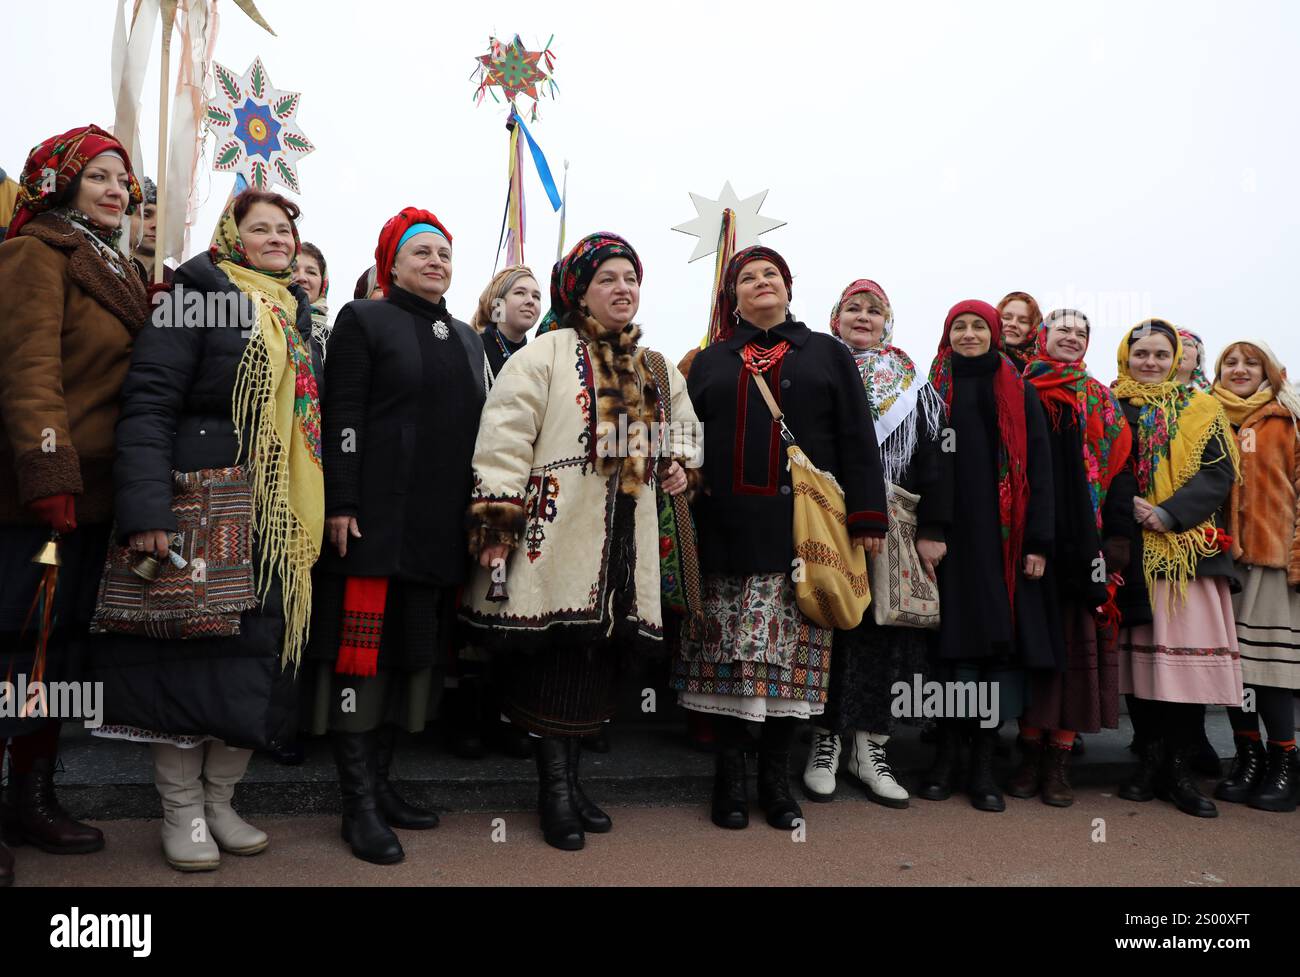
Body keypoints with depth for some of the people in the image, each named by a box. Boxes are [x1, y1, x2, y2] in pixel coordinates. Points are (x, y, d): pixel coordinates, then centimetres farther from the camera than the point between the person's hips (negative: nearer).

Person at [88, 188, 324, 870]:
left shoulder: (296, 315, 19)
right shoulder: (199, 297, -2)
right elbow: (148, 403, -11)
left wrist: (322, 514, 13)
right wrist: (144, 506, -22)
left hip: (280, 519, 6)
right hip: (204, 507, -6)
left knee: (259, 653, 7)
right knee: (190, 648, -1)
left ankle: (219, 800, 22)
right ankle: (180, 810, 15)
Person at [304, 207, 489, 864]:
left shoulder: (466, 339, 19)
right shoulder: (364, 320, 2)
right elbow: (343, 417, -6)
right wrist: (341, 505, -14)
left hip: (444, 526, 6)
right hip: (379, 517, -6)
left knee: (417, 649, 8)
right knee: (363, 649, -5)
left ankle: (380, 781, 20)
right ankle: (358, 804, 3)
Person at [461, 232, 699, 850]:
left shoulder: (655, 370, 17)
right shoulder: (547, 352, -3)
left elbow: (682, 426, 34)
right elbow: (504, 436, -11)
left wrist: (678, 465, 12)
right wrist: (497, 522, -16)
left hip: (622, 542, 6)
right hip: (557, 537, -6)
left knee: (598, 659, 9)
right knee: (556, 656, -3)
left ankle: (570, 777, 23)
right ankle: (554, 789, 11)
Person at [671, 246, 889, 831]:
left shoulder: (826, 354, 13)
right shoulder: (710, 362, 16)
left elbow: (856, 440, 5)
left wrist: (866, 518, -4)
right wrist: (684, 515, 2)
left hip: (802, 529, -1)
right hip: (727, 530, 1)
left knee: (792, 652, 0)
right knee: (728, 651, 1)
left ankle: (776, 775, 15)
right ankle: (729, 776, 14)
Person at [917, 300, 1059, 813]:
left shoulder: (1020, 392, 10)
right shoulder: (934, 388, 10)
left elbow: (1038, 466, 5)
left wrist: (1038, 541, -4)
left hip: (1004, 535, 1)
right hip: (950, 533, 0)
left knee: (1000, 636, -1)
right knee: (953, 635, 1)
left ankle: (984, 762, 7)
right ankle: (947, 755, 11)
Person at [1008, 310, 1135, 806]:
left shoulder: (1102, 404, 14)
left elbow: (1120, 470, 6)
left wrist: (1115, 539, -5)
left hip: (1085, 543, 2)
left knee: (1078, 646, 0)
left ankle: (1059, 759, 8)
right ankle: (1031, 754, 11)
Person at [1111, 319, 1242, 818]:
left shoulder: (1201, 410, 11)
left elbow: (1220, 472, 0)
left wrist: (1170, 514, -13)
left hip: (1189, 548, 0)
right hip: (1130, 548, 1)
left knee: (1188, 649, -6)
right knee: (1139, 649, 2)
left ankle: (1179, 768, 3)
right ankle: (1150, 759, 12)